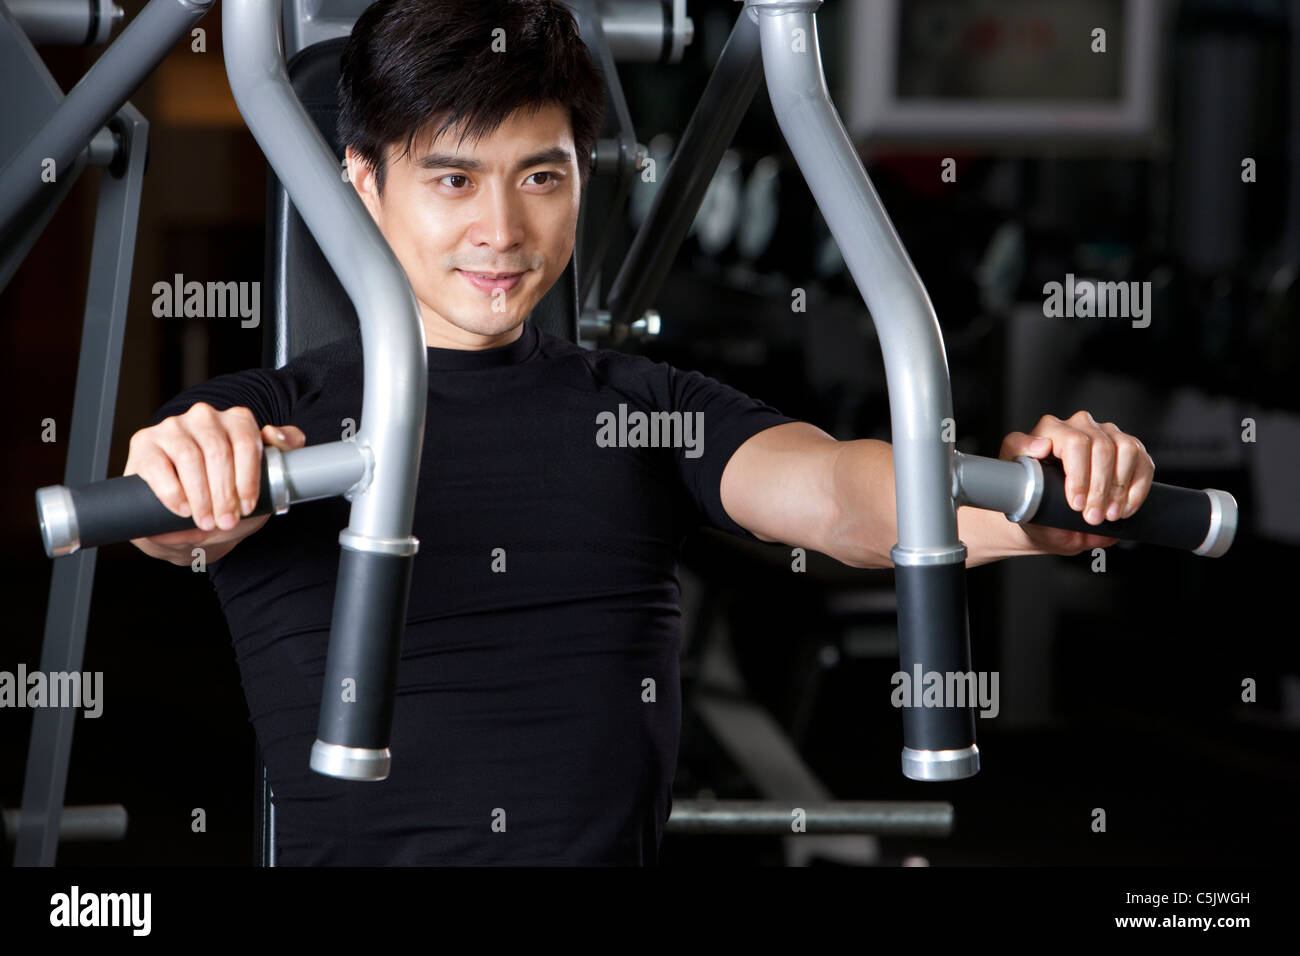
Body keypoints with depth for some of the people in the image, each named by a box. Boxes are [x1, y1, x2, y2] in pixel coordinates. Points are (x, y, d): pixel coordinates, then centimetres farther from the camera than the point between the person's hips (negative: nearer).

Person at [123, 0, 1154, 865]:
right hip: (359, 853, -2)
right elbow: (186, 511, -13)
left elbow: (829, 490, -3)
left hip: (620, 848, 2)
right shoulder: (259, 421, 8)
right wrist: (185, 490, -37)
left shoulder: (653, 409, 14)